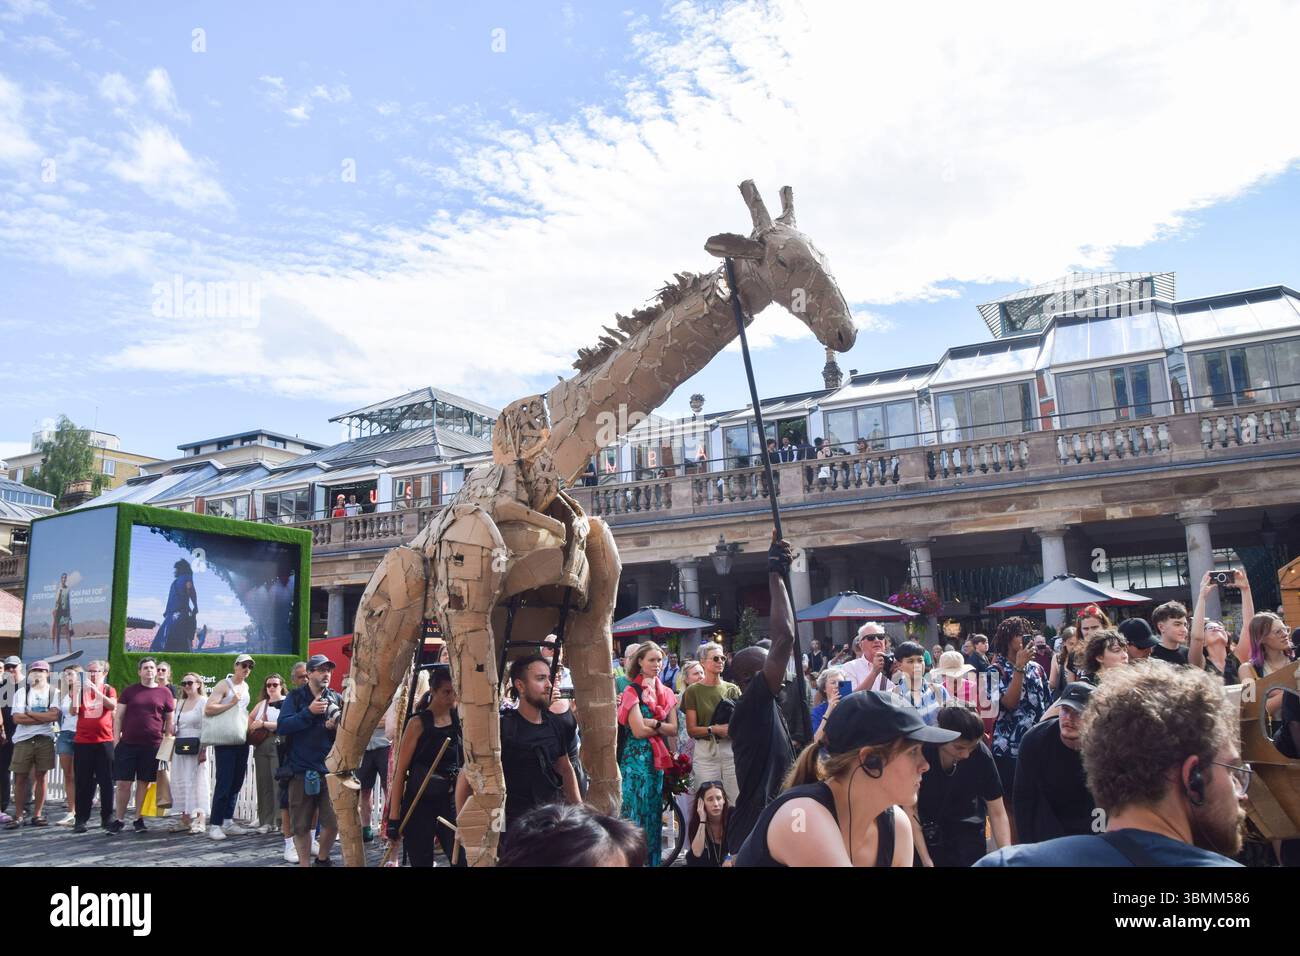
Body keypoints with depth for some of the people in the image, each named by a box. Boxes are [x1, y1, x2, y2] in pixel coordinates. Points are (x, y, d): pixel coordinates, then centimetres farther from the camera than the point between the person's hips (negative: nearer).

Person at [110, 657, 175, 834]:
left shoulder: (164, 693, 5)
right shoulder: (129, 691, 6)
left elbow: (169, 721, 8)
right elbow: (118, 717, 6)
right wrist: (117, 740, -2)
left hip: (152, 746, 0)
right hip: (128, 744, 0)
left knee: (144, 783, 6)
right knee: (123, 783, 1)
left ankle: (139, 819, 16)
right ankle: (119, 820, 12)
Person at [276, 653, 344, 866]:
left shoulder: (336, 699, 7)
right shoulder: (295, 697, 0)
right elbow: (282, 727, -13)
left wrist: (336, 727, -13)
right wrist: (309, 712, -20)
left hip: (329, 769, 2)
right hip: (301, 770, -2)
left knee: (333, 823, 2)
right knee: (301, 826, 6)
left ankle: (322, 860, 26)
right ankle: (305, 863, 23)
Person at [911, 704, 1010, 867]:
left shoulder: (982, 755, -23)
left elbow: (997, 814, -14)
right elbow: (910, 810, -18)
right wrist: (926, 860, -21)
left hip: (966, 829, 1)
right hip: (925, 830, -1)